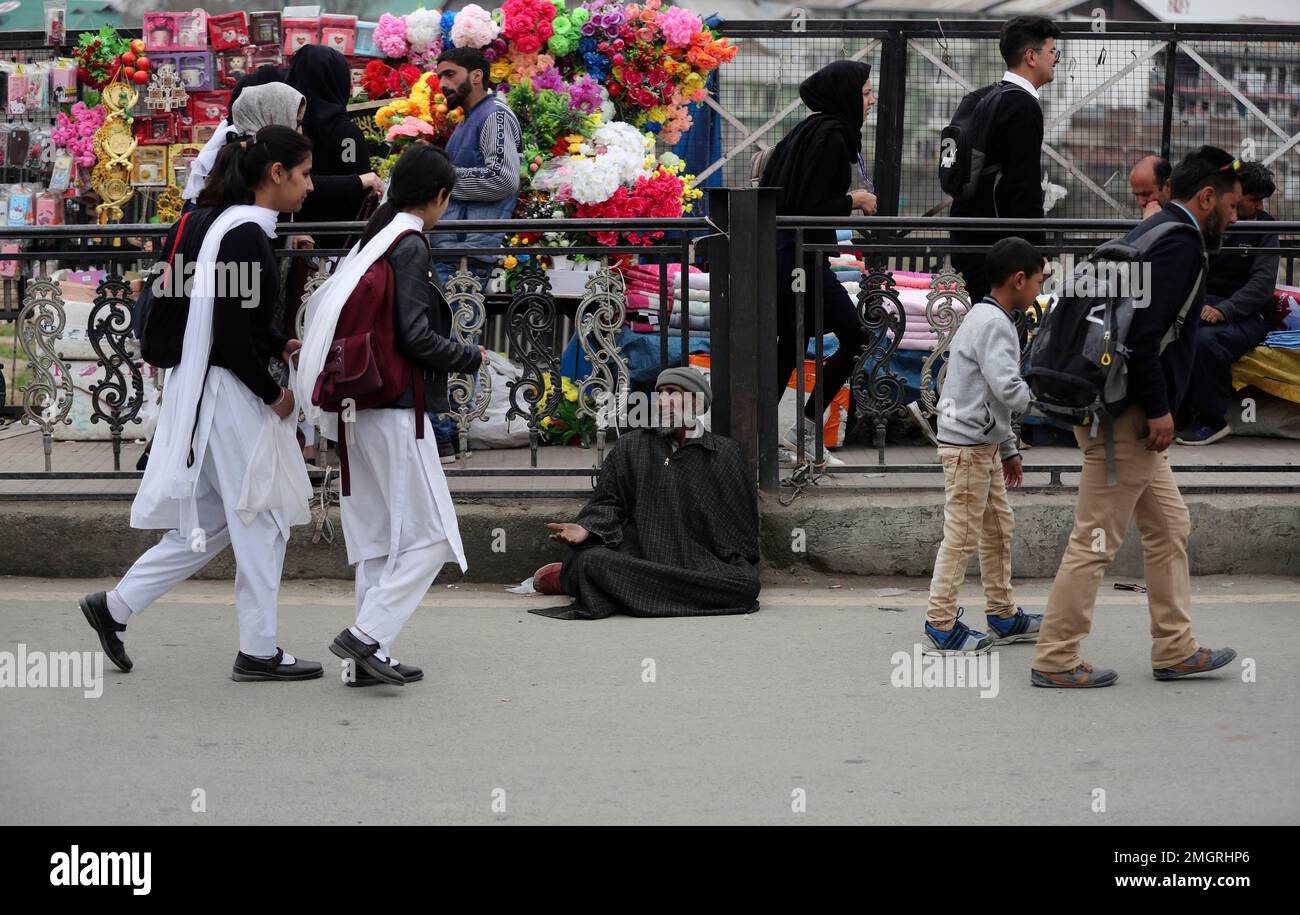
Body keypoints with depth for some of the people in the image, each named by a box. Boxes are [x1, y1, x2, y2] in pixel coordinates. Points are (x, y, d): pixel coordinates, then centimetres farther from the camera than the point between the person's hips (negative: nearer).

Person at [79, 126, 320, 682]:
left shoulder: (238, 226, 12)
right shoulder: (245, 234, -19)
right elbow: (231, 335, -21)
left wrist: (282, 346, 11)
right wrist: (274, 395, -12)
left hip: (212, 392, 10)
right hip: (228, 392, -10)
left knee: (212, 520, 16)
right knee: (261, 520, 1)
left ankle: (116, 606, 20)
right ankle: (258, 652, 10)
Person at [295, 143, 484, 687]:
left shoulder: (372, 243, 13)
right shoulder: (411, 246, -12)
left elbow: (322, 307, 16)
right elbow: (415, 336, -19)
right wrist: (471, 357, -4)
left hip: (359, 412, 9)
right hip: (396, 412, -9)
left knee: (378, 539, 12)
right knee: (430, 537, -4)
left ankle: (370, 658, 13)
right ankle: (366, 634, -11)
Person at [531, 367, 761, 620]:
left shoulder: (725, 454, 10)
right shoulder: (630, 446, 13)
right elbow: (607, 502, 13)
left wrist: (739, 562, -2)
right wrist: (586, 528, -7)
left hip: (700, 564, 1)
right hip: (637, 555, -1)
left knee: (746, 583, -34)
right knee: (590, 559, -36)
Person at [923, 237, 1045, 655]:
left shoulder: (991, 319, 17)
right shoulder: (993, 324, -17)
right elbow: (1009, 390, -26)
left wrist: (1008, 449, 24)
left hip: (982, 444, 11)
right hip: (967, 445, -11)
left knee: (999, 528, 15)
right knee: (962, 535, -6)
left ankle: (1003, 616, 23)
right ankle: (941, 624, -1)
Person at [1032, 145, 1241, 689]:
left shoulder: (1152, 232, 17)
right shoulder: (1179, 242, -14)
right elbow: (1143, 332, -24)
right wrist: (1159, 409, -19)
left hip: (1123, 412, 11)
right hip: (1128, 415, -11)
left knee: (1169, 528, 17)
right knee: (1096, 539, -4)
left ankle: (1174, 649, 23)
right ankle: (1056, 660, 2)